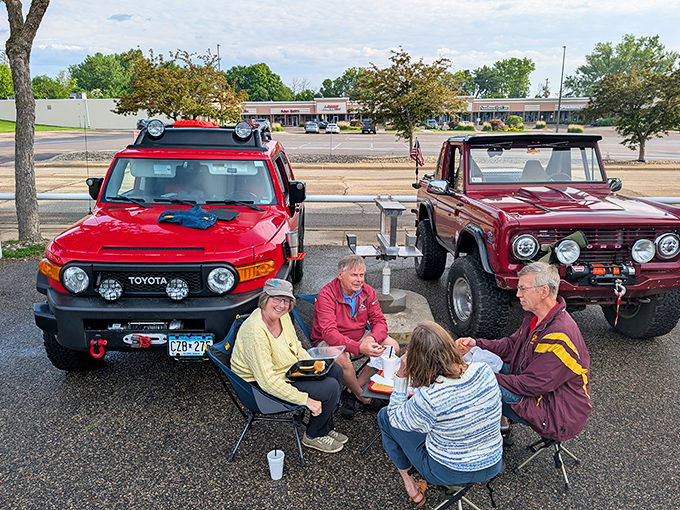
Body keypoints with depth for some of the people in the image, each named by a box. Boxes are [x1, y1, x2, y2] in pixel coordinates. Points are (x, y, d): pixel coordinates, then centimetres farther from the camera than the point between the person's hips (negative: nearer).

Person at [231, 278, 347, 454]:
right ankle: (313, 436, 10)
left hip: (290, 370, 9)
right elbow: (267, 381, -32)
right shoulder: (255, 331, -31)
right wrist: (305, 399, -29)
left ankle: (326, 427, 22)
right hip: (265, 387, -9)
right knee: (330, 388, -16)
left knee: (335, 371, 7)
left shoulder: (283, 316, -4)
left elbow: (296, 347, 14)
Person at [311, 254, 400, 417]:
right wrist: (359, 347, -45)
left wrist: (372, 339, -29)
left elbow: (379, 321, -4)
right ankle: (360, 394, -5)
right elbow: (329, 333, -32)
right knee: (340, 358, -38)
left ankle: (350, 392, -10)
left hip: (360, 337, 6)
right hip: (329, 342, -6)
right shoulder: (326, 295, -23)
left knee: (392, 346, -12)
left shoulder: (367, 292, -4)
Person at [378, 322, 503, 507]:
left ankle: (406, 477, 25)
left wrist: (401, 376, -15)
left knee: (384, 416, 10)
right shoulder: (485, 371, -18)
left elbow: (395, 418, -11)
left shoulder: (428, 397, -32)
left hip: (448, 473, -5)